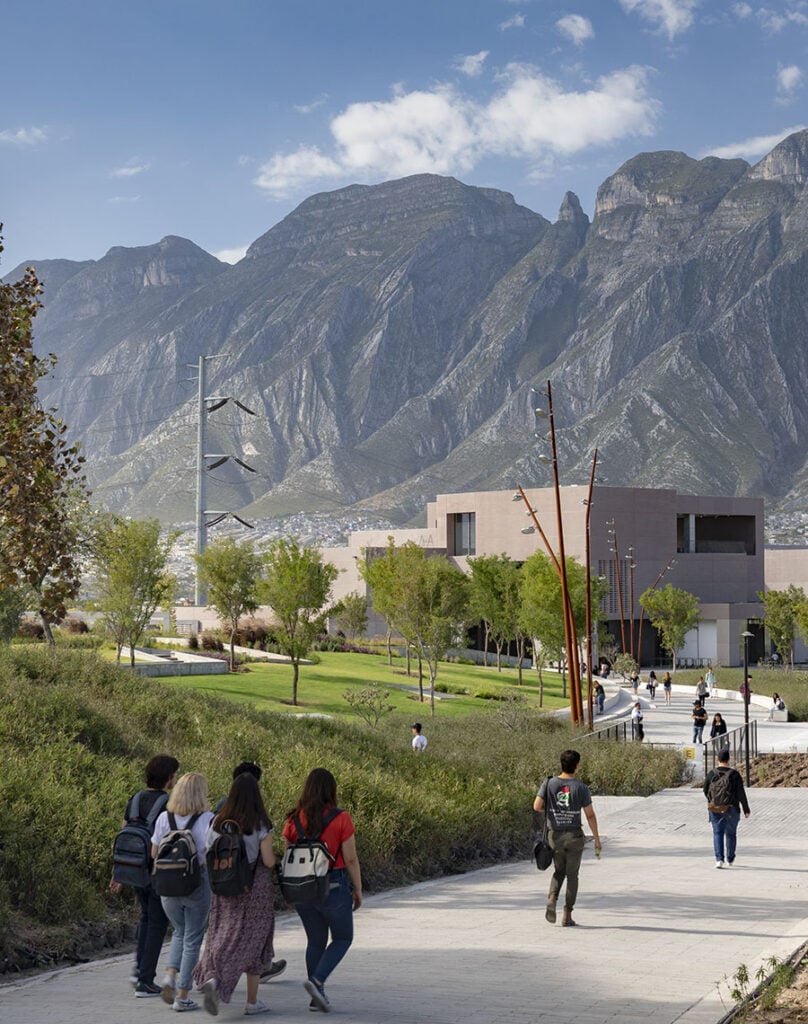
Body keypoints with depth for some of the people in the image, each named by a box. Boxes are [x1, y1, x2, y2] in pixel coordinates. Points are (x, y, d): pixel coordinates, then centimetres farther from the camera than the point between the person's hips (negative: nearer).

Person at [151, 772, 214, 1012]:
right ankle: (182, 996, 9)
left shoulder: (164, 818, 0)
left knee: (180, 933, 24)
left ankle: (171, 974, 2)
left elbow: (154, 854, 7)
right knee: (192, 940, 8)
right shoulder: (207, 820, -12)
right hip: (198, 885, -4)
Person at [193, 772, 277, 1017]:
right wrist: (272, 856, 9)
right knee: (253, 942, 8)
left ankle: (212, 978, -18)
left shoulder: (217, 822, 0)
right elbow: (269, 861, -12)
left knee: (223, 937, 10)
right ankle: (252, 1001, 13)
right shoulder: (261, 825, -11)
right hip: (256, 888, -3)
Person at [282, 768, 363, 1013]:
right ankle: (317, 981, -6)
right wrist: (358, 890, 2)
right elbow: (351, 860, -10)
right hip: (334, 886, -4)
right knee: (343, 938, 14)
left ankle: (316, 997, 19)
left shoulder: (294, 819, -2)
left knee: (315, 940, 18)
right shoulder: (341, 819, -13)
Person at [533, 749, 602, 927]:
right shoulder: (581, 788, -9)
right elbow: (590, 815, -9)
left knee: (559, 871, 18)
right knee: (572, 874, 9)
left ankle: (552, 899, -9)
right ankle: (567, 915, 6)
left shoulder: (549, 784, -4)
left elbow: (537, 806, -10)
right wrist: (597, 839, -1)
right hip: (575, 836, -2)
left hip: (555, 835, 2)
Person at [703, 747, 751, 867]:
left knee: (717, 833, 5)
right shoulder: (735, 774, -10)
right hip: (731, 808, -1)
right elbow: (741, 794, -9)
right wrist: (746, 810, 1)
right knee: (731, 833, 16)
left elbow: (705, 790, 4)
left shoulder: (711, 774, -5)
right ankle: (730, 860, 28)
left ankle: (719, 859, -11)